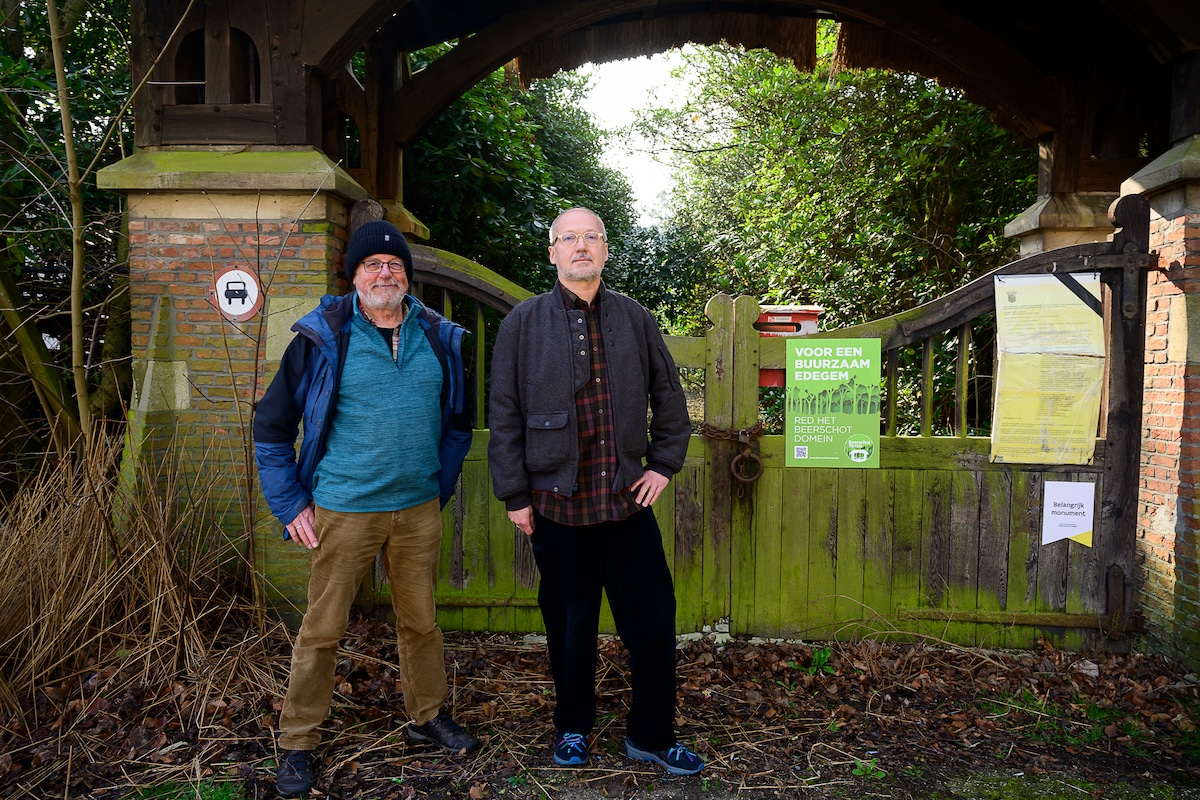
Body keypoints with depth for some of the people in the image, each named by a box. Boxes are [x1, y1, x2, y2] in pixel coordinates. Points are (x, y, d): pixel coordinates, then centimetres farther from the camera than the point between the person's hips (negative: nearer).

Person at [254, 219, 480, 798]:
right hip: (344, 511, -3)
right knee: (322, 629, 5)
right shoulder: (323, 338, -7)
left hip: (419, 509, 3)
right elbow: (271, 425, -1)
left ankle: (429, 717, 34)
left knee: (421, 621, 14)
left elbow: (458, 421, 17)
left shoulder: (439, 339, 4)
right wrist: (290, 504, -4)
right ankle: (297, 744, 22)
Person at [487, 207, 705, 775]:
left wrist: (664, 464, 7)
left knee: (653, 620, 4)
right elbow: (504, 415, -1)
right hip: (557, 502, -2)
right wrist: (514, 495, -3)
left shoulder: (635, 319, 7)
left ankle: (651, 735, 23)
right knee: (570, 624, 12)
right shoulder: (524, 323, -1)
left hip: (627, 499, 2)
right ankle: (573, 728, 33)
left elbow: (669, 397, 15)